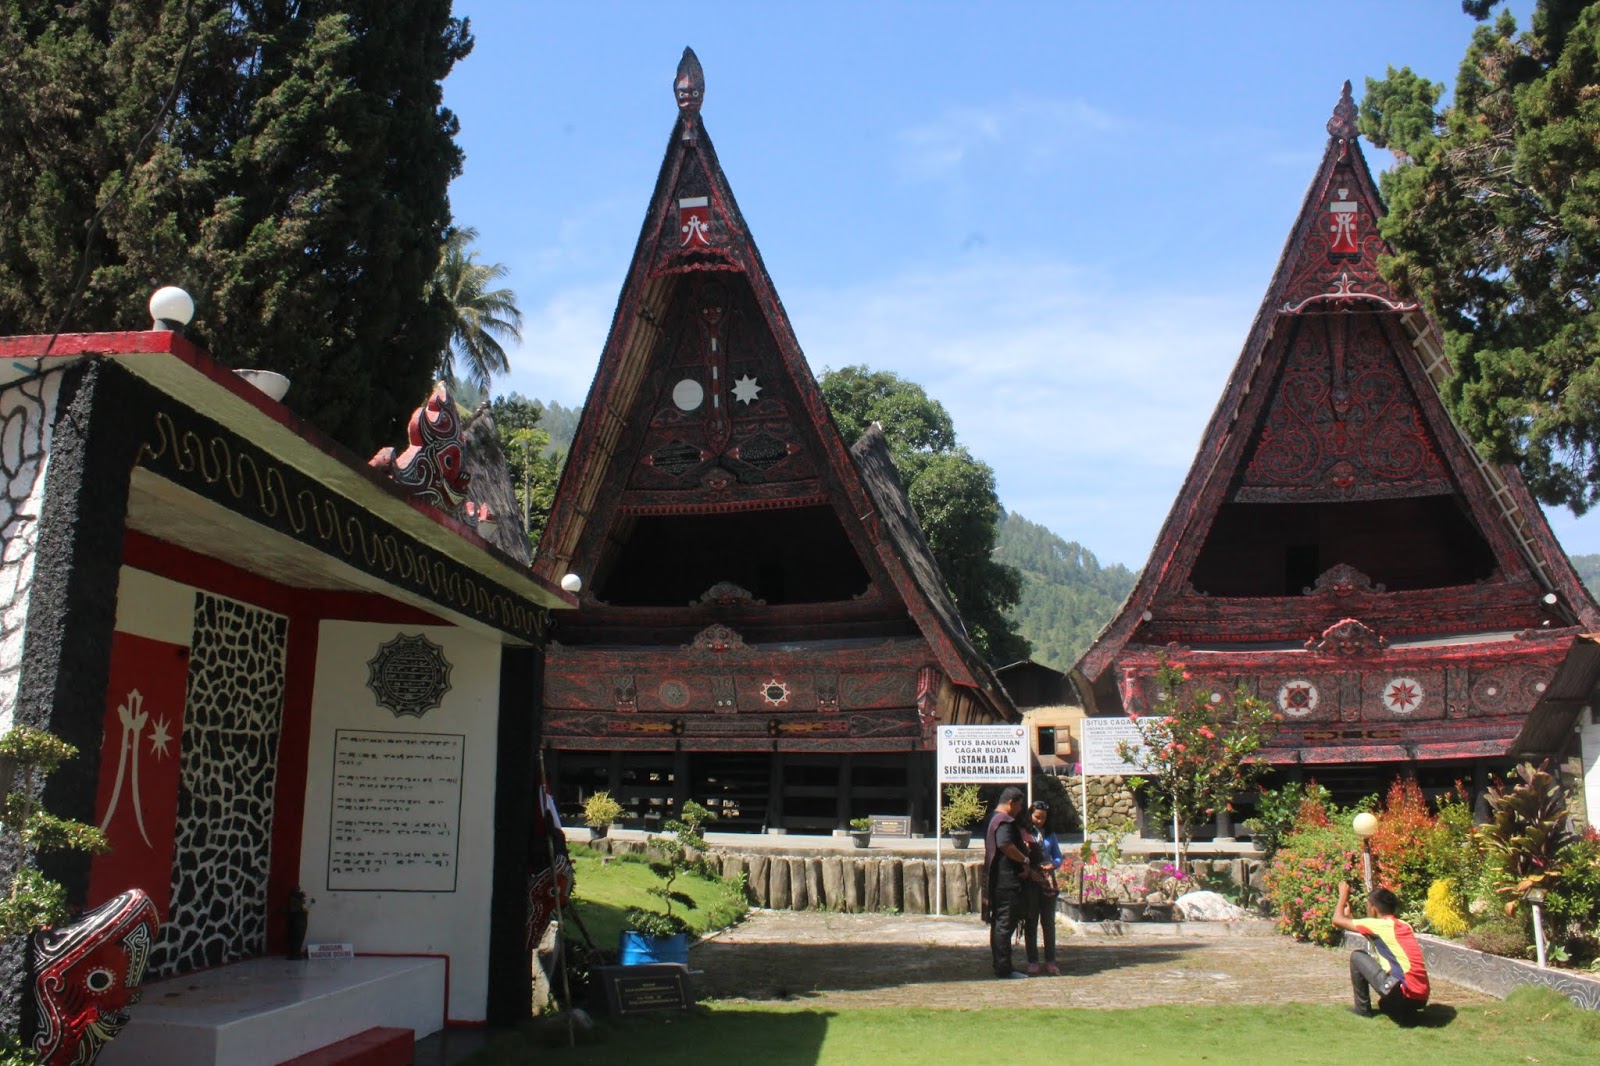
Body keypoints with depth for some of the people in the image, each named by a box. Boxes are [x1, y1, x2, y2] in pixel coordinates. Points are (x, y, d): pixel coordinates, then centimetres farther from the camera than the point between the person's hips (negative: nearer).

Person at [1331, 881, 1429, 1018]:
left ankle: (1362, 1008, 13)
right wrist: (1349, 914, 36)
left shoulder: (1379, 925, -6)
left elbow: (1337, 920, 0)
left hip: (1403, 993, -8)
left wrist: (1343, 896, 15)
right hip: (1420, 999, 8)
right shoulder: (1403, 925, 17)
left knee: (1357, 956, 6)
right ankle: (1407, 1010, 16)